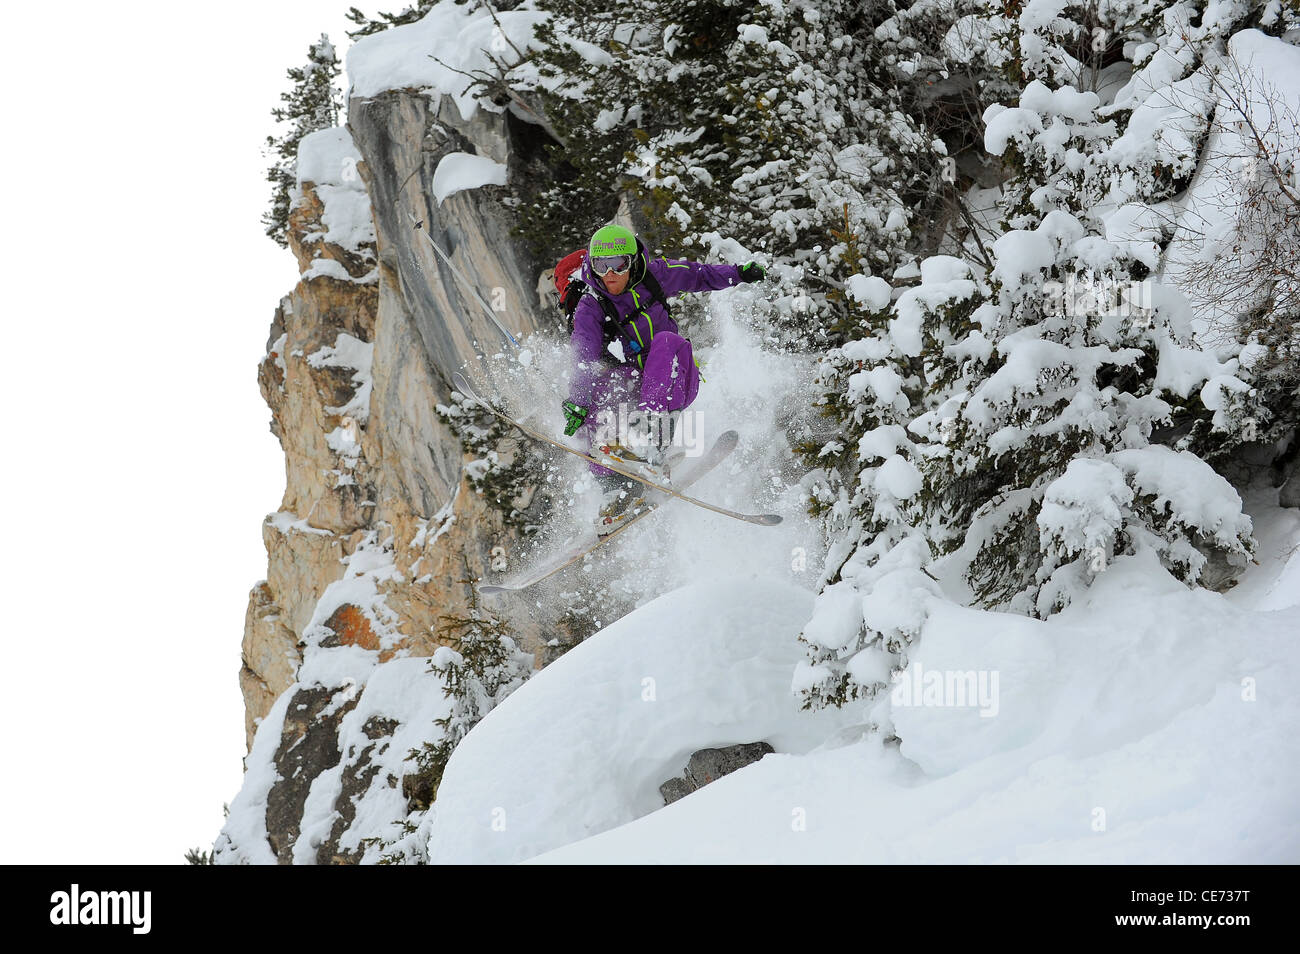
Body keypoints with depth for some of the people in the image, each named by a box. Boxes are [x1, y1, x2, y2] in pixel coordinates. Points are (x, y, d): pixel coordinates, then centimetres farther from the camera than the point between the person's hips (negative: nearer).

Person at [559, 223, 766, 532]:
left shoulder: (653, 275, -2)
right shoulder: (590, 308, -9)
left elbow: (696, 275, 18)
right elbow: (583, 359, -22)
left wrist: (739, 273, 13)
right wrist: (576, 403, -36)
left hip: (674, 384, 1)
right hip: (630, 385, 0)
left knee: (667, 341, -31)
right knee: (599, 381, -33)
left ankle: (650, 438, -50)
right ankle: (618, 486, -38)